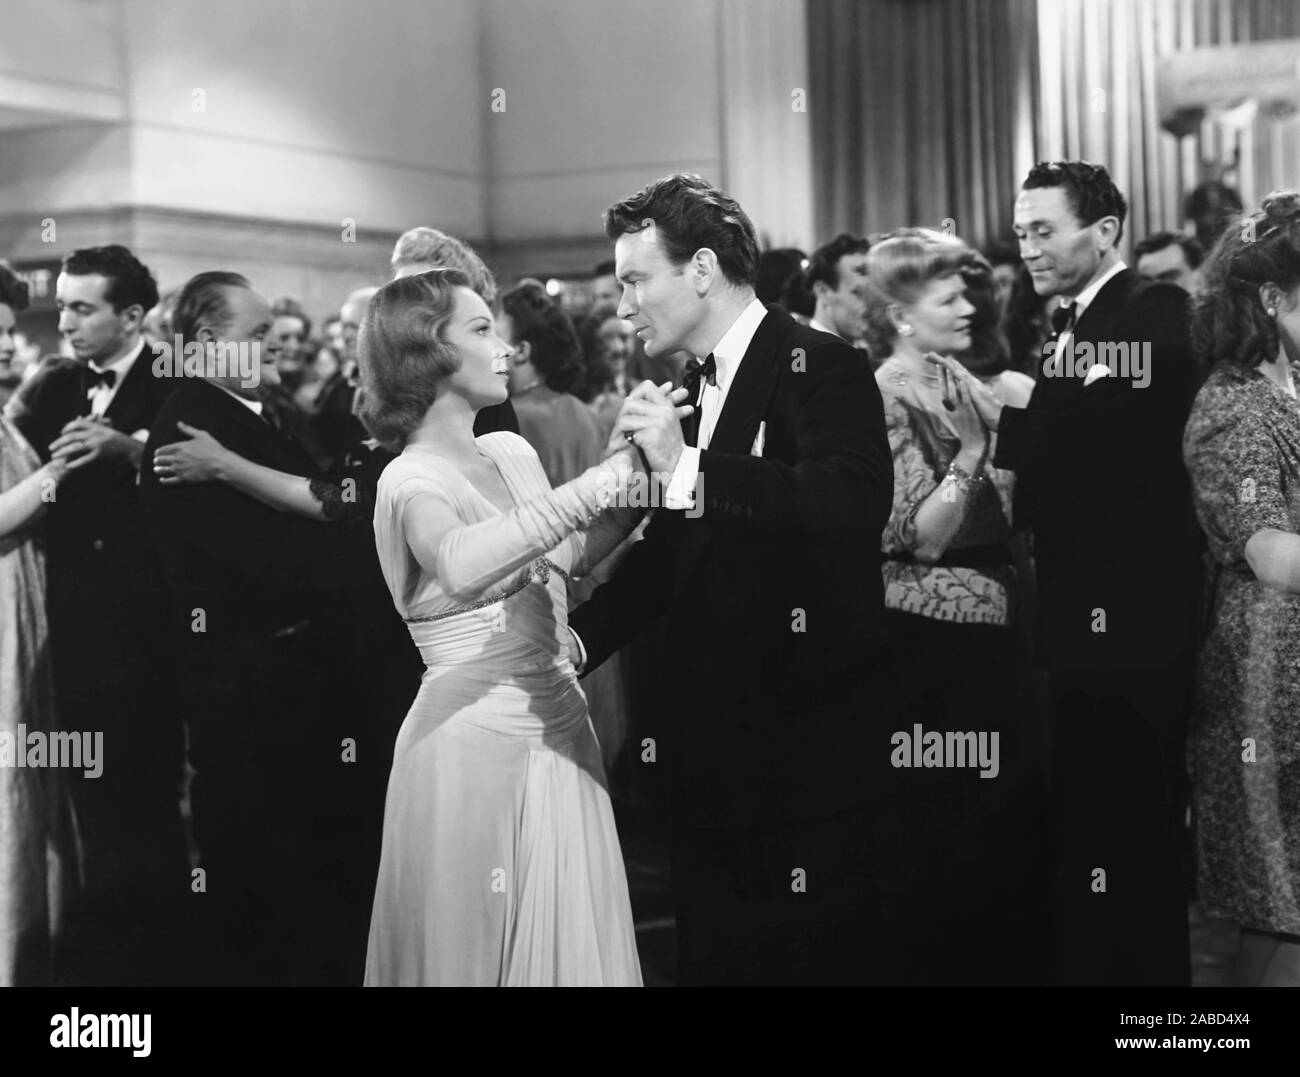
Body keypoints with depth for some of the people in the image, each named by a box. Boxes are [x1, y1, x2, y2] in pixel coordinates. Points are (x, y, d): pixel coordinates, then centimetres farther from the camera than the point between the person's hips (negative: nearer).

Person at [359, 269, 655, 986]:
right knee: (474, 946, 5)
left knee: (566, 942, 12)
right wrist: (605, 478, -33)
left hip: (557, 727, 7)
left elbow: (566, 557, 15)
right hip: (473, 741, -7)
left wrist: (642, 478, 2)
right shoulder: (413, 479, -15)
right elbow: (463, 566, -36)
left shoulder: (510, 452, 8)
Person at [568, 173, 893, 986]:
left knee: (810, 958, 2)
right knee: (713, 954, 14)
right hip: (715, 745, 8)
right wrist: (578, 638, 4)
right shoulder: (701, 384, 12)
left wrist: (689, 470, -33)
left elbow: (857, 500, -29)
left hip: (804, 748, -8)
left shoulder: (820, 367, -11)